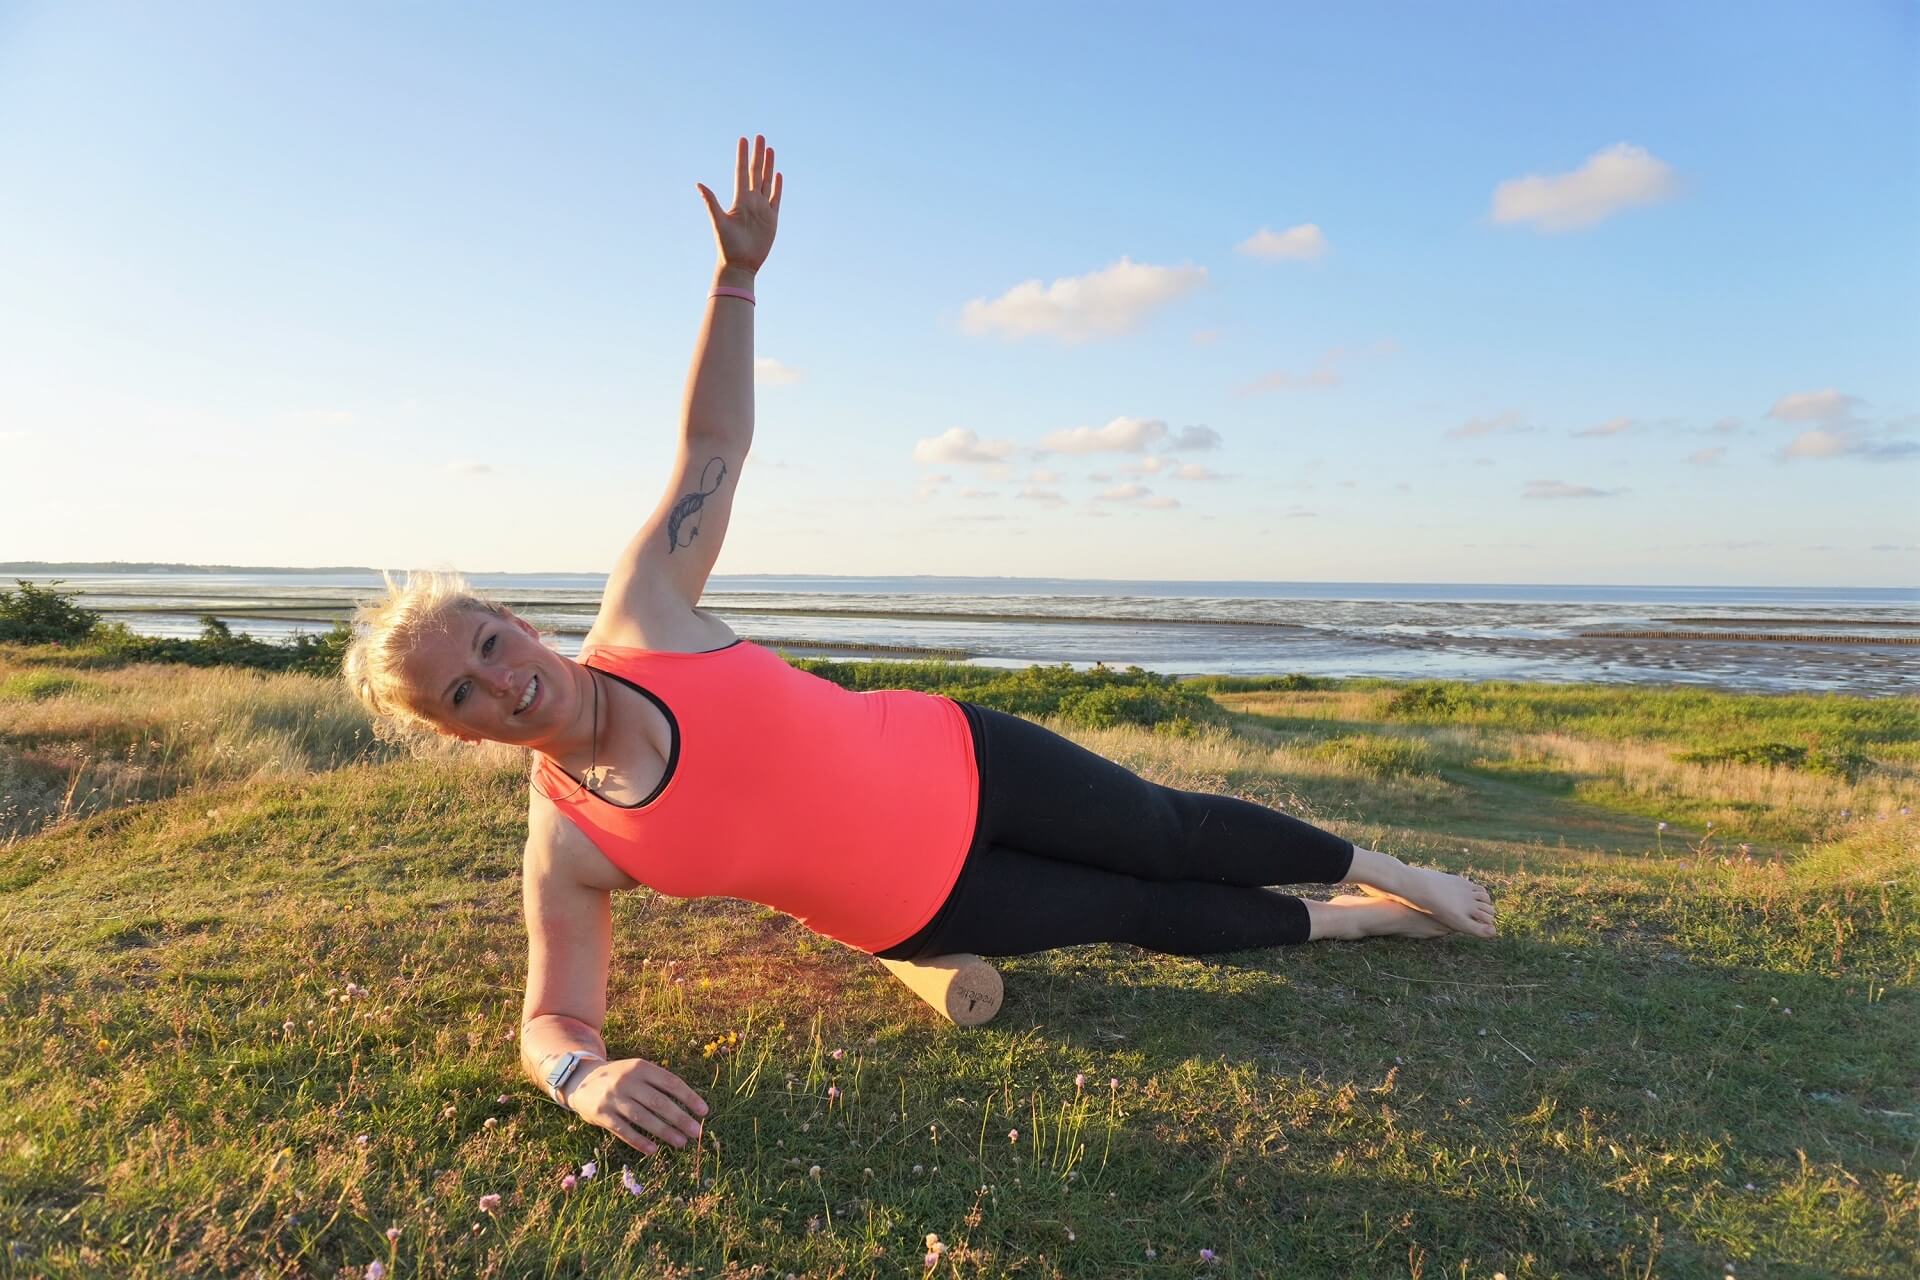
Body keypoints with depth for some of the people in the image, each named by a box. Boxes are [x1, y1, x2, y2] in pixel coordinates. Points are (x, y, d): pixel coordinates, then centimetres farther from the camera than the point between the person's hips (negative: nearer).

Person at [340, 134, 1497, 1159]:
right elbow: (553, 1019, -10)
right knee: (1154, 916, 10)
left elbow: (714, 448, -9)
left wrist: (737, 273, -16)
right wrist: (585, 1075, -35)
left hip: (953, 766, 1)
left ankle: (1381, 870, 38)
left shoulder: (641, 619, -15)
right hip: (915, 912, -1)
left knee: (1173, 834, 12)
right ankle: (1360, 921, 36)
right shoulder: (566, 845, -15)